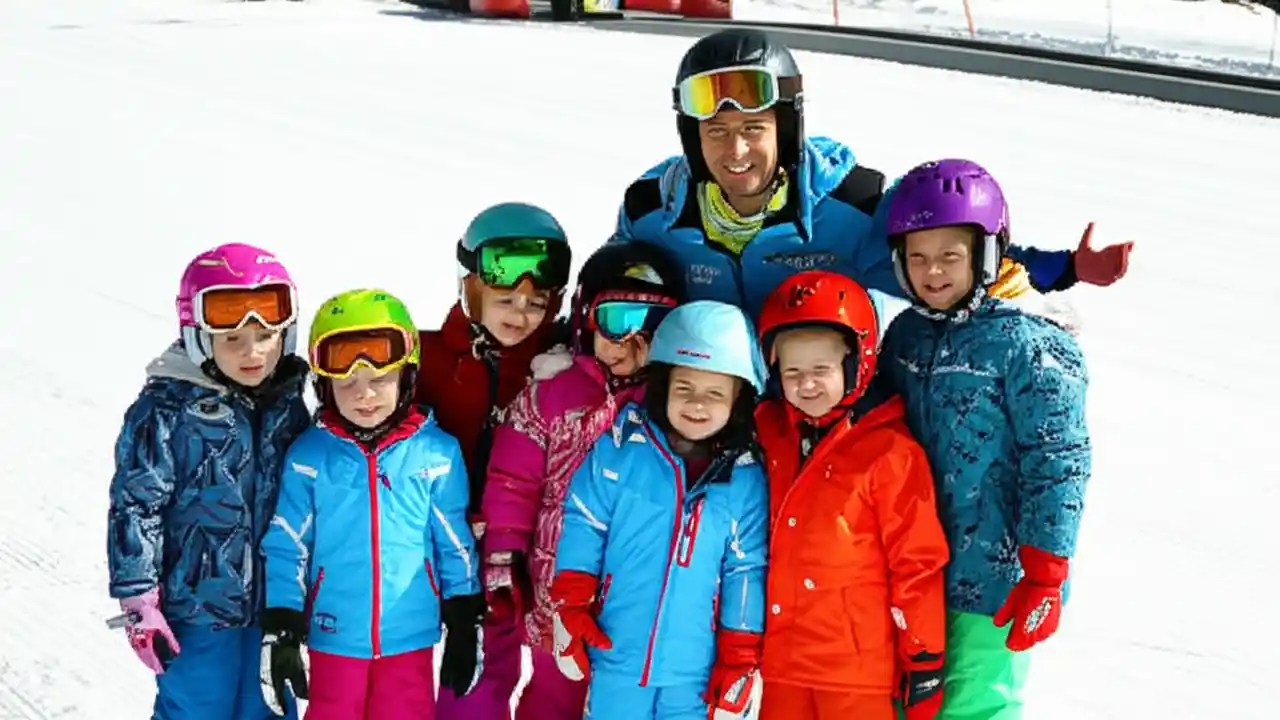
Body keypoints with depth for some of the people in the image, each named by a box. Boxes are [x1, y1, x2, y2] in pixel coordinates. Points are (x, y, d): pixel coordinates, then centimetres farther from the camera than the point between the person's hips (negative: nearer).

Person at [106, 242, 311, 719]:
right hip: (198, 607, -5)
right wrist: (139, 601, -13)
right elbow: (135, 507, -12)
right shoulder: (166, 411, -14)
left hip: (273, 603, 5)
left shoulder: (287, 404, 3)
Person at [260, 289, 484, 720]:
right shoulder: (309, 455, -5)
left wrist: (464, 628, 4)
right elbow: (285, 549, -1)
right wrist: (280, 632, -4)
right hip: (335, 638, 0)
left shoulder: (435, 453, -3)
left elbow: (456, 546, 3)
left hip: (409, 636, 0)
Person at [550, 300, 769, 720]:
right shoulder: (620, 448, -4)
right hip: (615, 659, 0)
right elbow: (585, 526, 1)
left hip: (696, 674, 0)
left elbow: (746, 570, 1)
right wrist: (570, 609, -4)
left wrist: (740, 660, 1)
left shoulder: (745, 478, -3)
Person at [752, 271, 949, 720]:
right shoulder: (768, 436, 5)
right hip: (781, 658, 6)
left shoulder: (890, 451, -11)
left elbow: (918, 563, -9)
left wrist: (924, 656, -8)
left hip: (858, 668, -5)